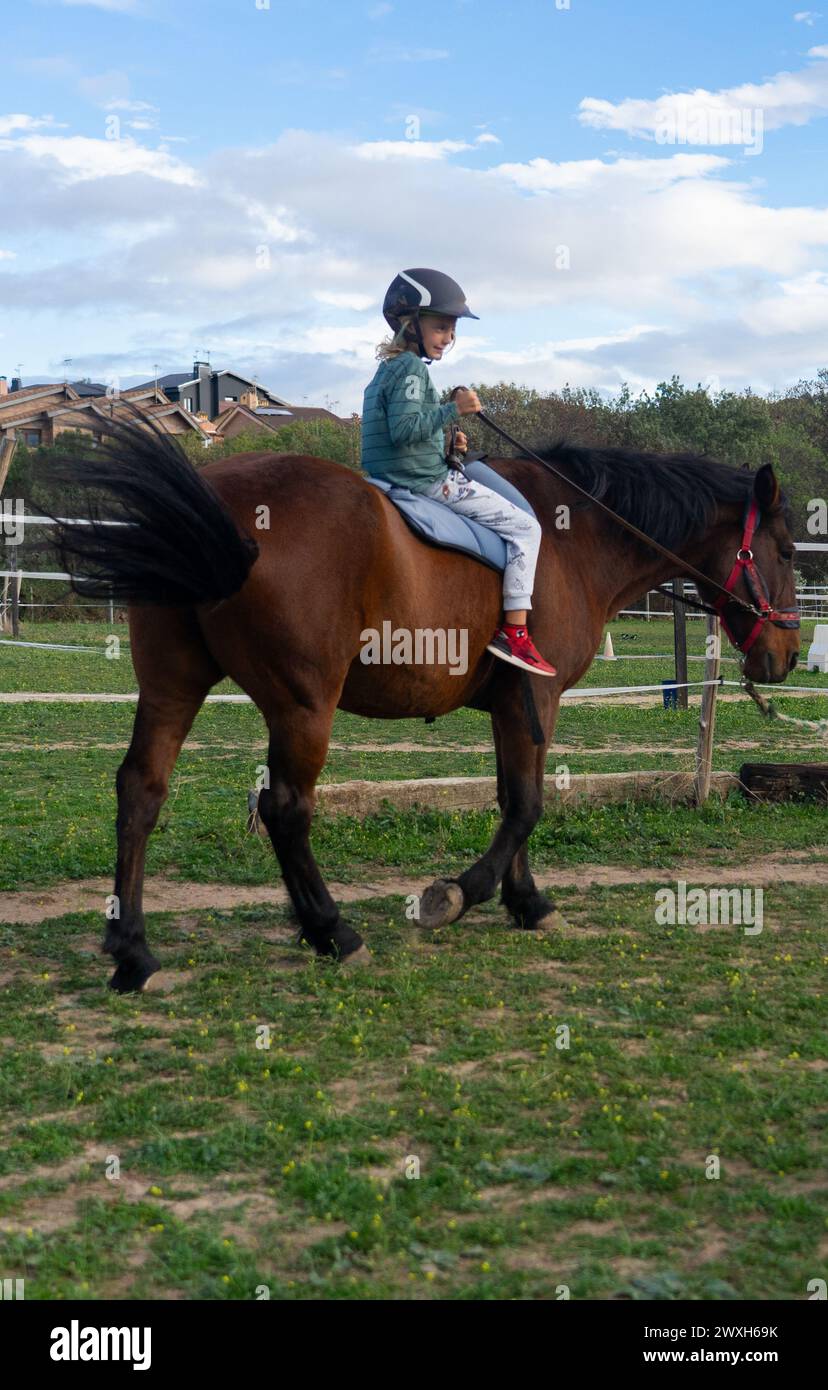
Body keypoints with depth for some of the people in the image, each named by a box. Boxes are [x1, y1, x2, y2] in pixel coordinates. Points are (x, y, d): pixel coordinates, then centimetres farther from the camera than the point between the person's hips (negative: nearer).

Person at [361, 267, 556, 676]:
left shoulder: (390, 367, 17)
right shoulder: (411, 369, -14)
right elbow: (404, 428, -26)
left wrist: (445, 443, 11)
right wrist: (453, 409, -24)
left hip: (395, 481, 11)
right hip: (427, 482, -11)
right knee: (523, 527, -6)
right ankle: (515, 634, -12)